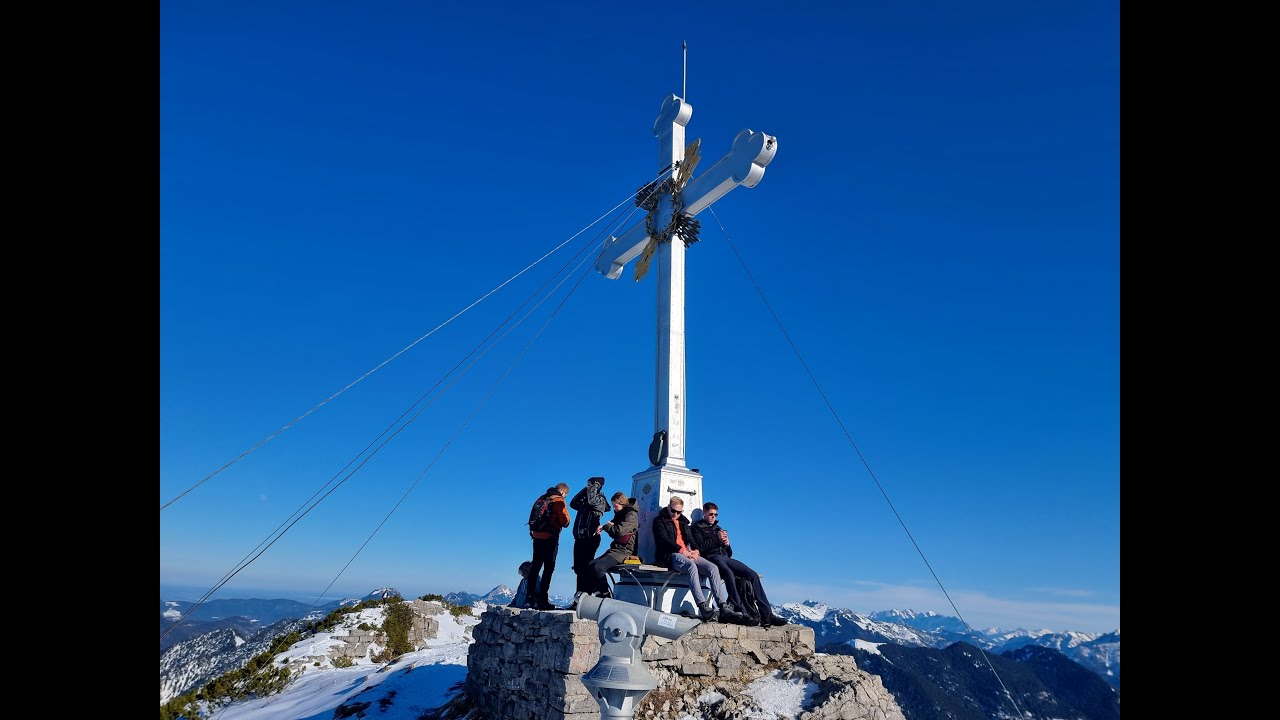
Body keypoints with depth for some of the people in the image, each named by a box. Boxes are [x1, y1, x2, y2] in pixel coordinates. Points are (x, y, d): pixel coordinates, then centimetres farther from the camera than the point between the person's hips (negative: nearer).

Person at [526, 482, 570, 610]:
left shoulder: (542, 499, 13)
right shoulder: (559, 501, -7)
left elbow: (532, 519, 15)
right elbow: (565, 521, -10)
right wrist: (564, 523, 10)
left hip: (537, 536, 7)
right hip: (550, 538, -7)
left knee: (535, 566, 12)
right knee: (548, 568, -3)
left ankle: (530, 598, 15)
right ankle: (542, 600, -6)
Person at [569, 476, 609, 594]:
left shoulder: (600, 499, -4)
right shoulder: (585, 500, 19)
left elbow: (591, 500, -24)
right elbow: (573, 504, 20)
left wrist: (594, 487, -8)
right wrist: (584, 490, 15)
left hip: (590, 538, -8)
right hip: (580, 537, 8)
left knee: (586, 566, -9)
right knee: (579, 567, 9)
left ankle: (589, 593, -5)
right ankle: (581, 593, 15)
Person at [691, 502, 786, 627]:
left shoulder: (718, 528, 32)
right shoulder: (697, 527, 13)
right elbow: (699, 547, -7)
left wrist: (727, 544, 7)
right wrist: (717, 539, -4)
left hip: (725, 557, 7)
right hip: (711, 557, -7)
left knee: (753, 575, -14)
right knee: (729, 574, -38)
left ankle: (766, 615, -17)